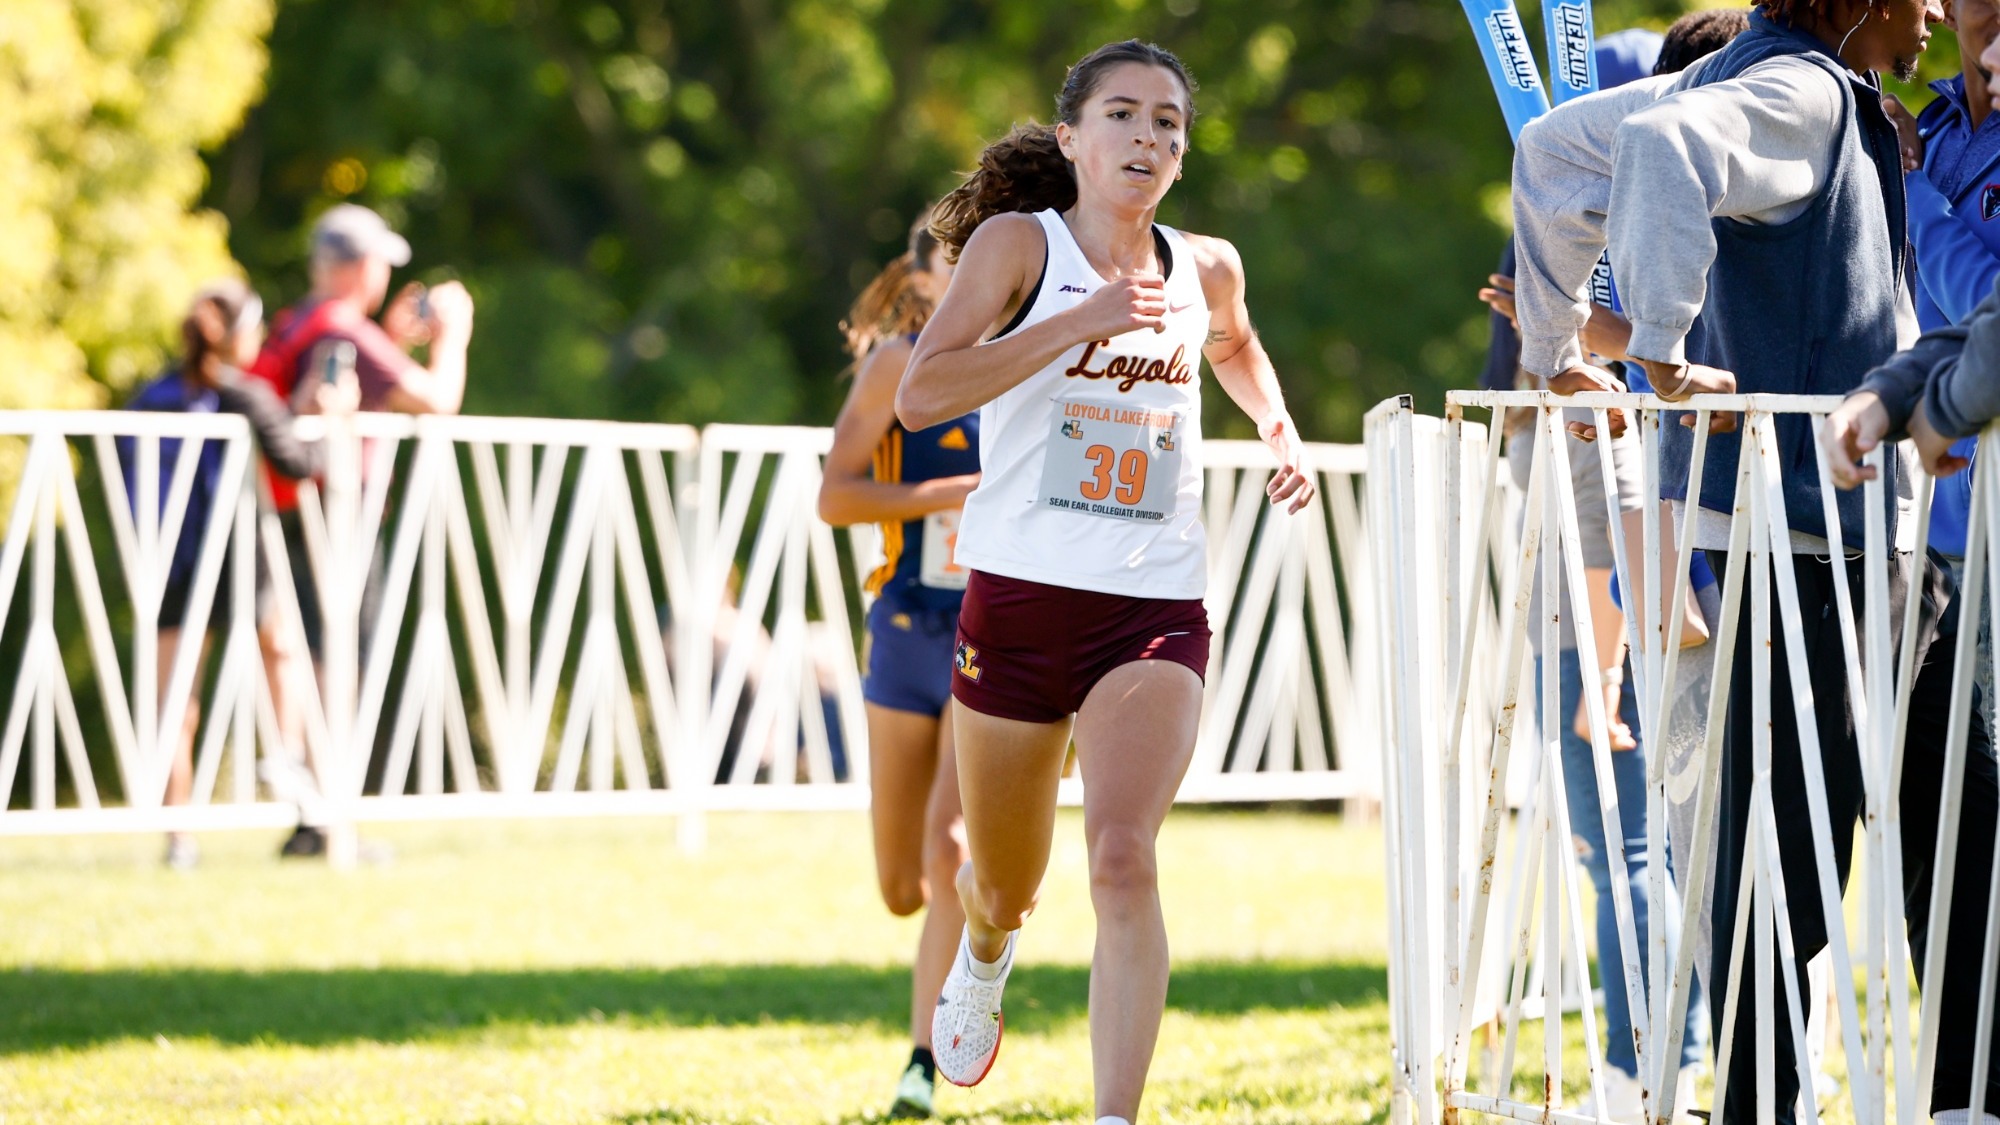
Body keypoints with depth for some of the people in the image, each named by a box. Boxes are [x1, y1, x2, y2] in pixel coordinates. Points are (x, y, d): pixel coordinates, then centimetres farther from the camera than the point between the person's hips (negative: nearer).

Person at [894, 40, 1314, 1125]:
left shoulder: (1205, 268, 9)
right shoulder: (1019, 244, -3)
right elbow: (919, 395, -17)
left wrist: (1279, 428, 15)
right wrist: (1080, 322, -22)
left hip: (1155, 609, 1)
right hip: (1019, 598, -1)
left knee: (1123, 859, -22)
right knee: (1003, 884, 16)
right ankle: (984, 957, 54)